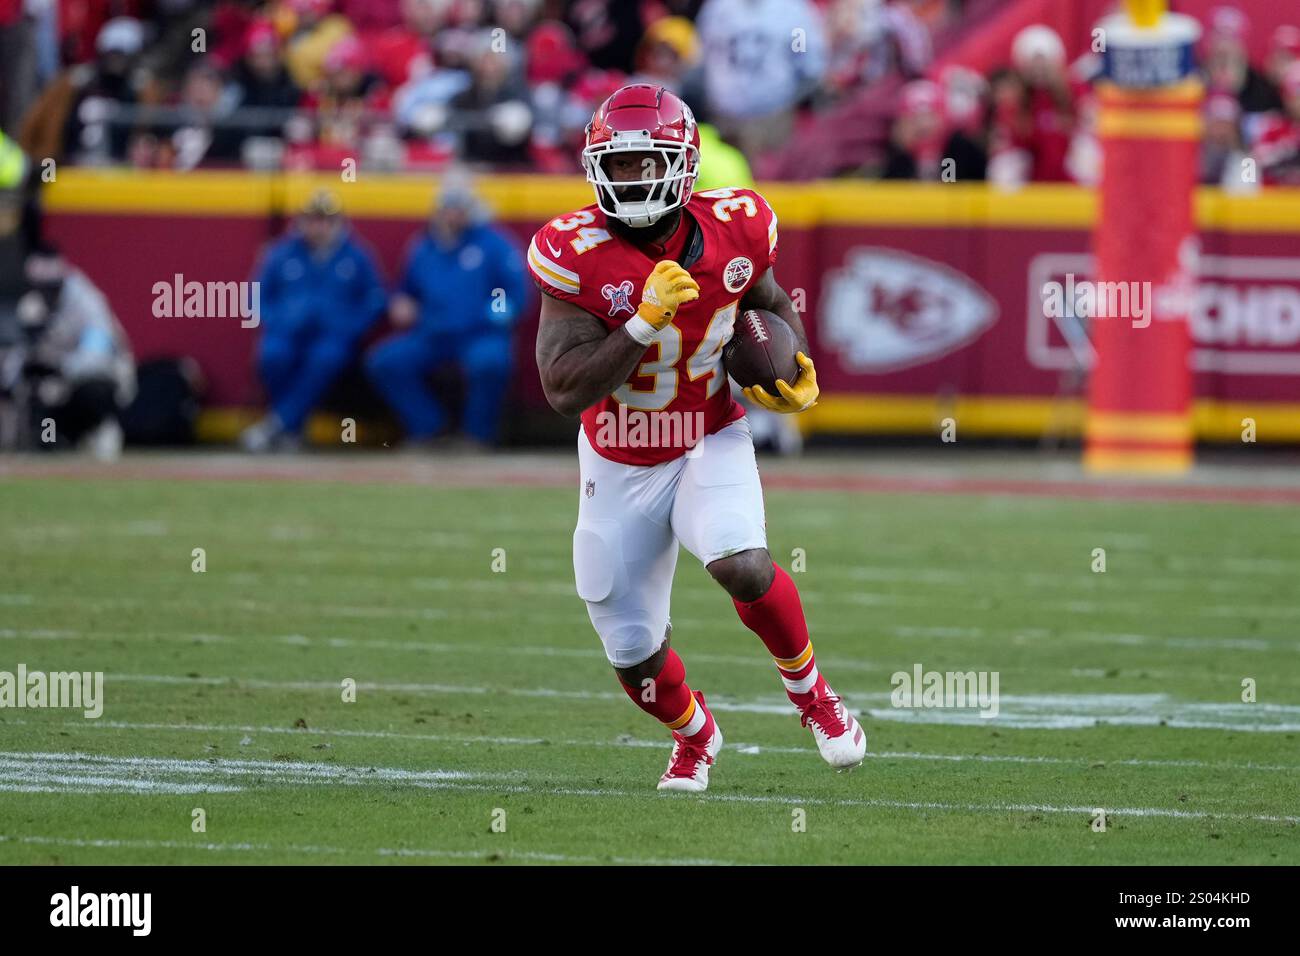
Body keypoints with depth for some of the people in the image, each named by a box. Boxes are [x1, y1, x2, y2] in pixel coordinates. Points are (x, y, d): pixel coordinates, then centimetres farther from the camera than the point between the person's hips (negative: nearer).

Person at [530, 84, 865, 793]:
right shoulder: (576, 255, -21)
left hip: (711, 446, 0)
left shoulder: (733, 232, -12)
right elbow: (565, 390, -27)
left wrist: (800, 370, -7)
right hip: (620, 467, 0)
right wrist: (646, 321, -35)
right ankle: (694, 735, 40)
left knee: (741, 565, -30)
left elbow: (772, 304, 12)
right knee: (634, 653, 5)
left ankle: (809, 692, -1)